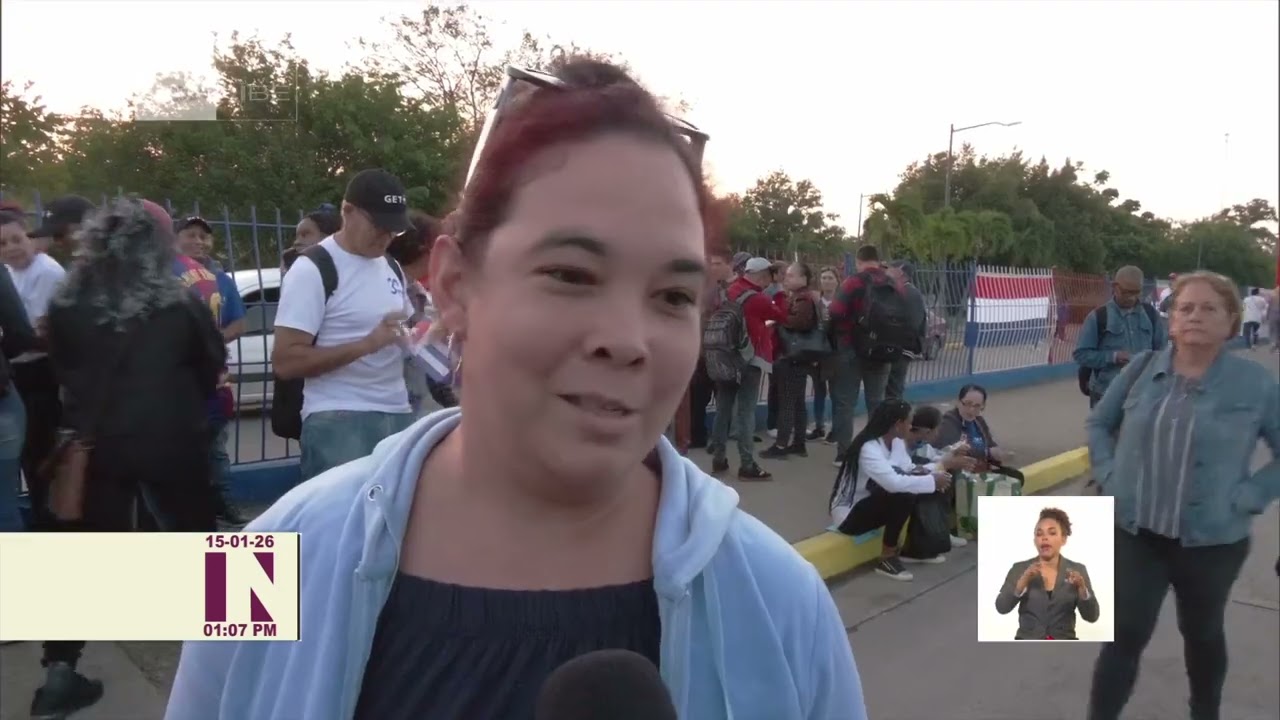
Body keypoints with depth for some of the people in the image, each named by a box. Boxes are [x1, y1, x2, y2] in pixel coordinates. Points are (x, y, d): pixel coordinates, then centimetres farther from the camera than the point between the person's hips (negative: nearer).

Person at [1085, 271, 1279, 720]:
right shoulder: (1142, 369, -3)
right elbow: (1098, 424, 10)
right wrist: (1109, 475, -1)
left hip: (1211, 541, 0)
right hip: (1134, 532, 1)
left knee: (1202, 634, 21)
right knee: (1125, 636, 2)